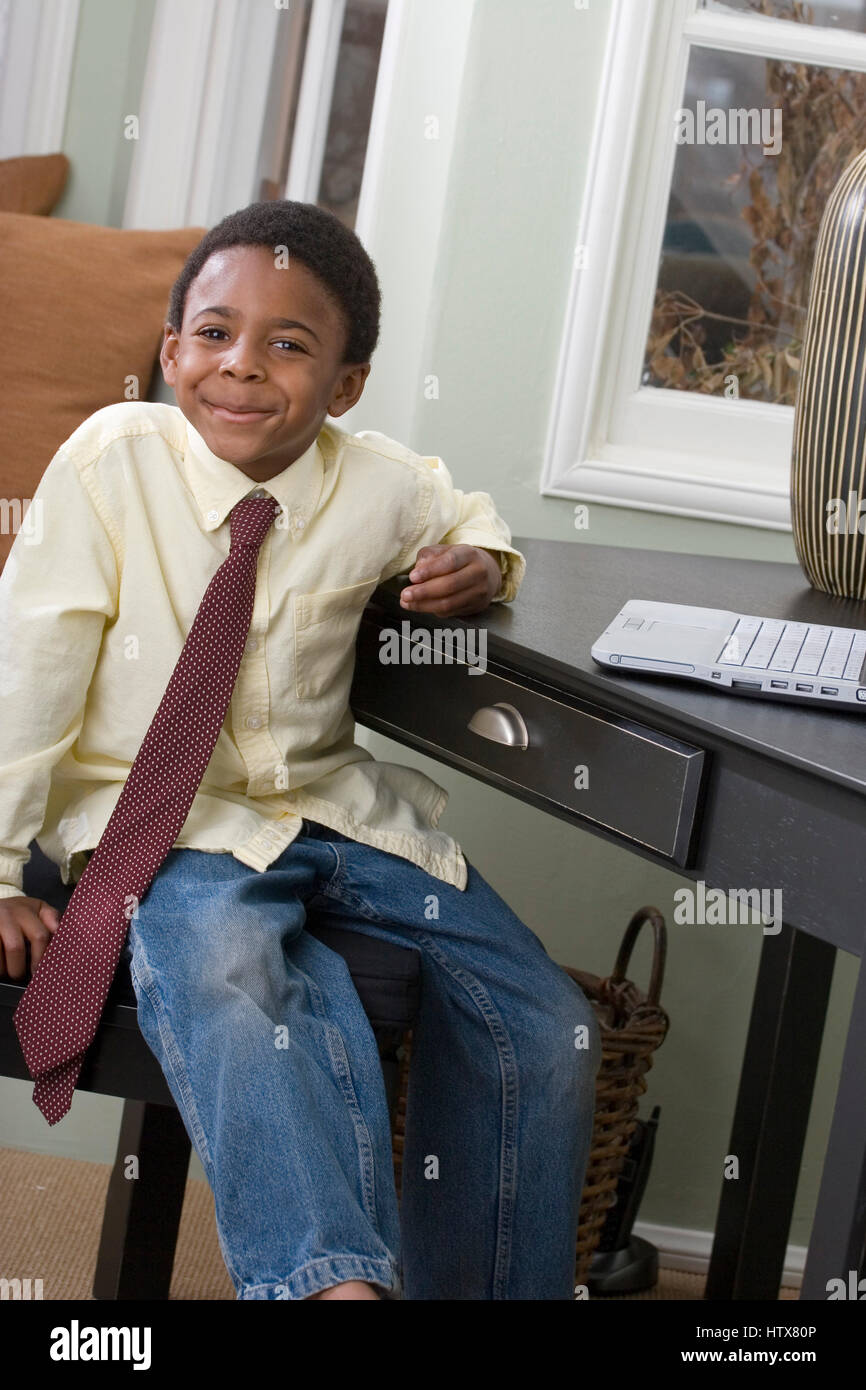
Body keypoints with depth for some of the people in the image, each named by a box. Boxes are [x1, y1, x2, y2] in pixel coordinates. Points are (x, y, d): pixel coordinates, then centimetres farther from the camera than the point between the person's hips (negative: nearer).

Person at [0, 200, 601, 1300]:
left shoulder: (381, 486, -2)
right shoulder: (114, 460, -10)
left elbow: (466, 512, 24)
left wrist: (481, 565, -2)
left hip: (336, 803, 4)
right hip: (162, 815, -4)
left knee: (545, 1024, -10)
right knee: (234, 994, -38)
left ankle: (473, 1288, 4)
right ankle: (332, 1276, -43)